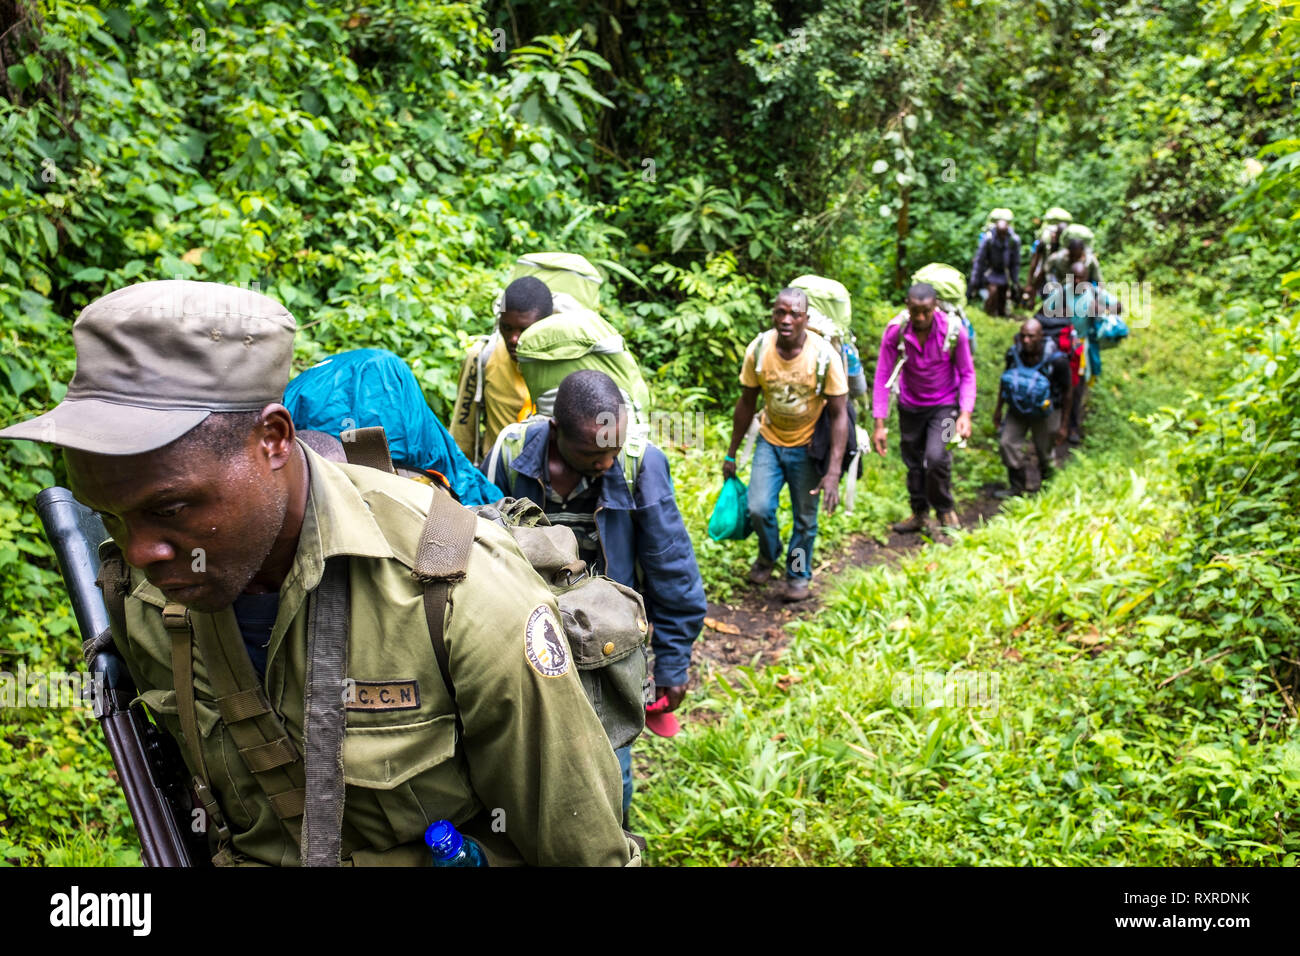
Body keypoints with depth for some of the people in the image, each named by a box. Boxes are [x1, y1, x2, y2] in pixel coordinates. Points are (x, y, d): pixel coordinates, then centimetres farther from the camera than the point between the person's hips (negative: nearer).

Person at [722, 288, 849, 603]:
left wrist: (833, 472, -22)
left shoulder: (825, 356, -21)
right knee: (759, 508, -9)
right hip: (770, 440, 2)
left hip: (808, 446, -2)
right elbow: (746, 403, 0)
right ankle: (768, 556, 24)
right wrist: (731, 454, 5)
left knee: (805, 518, 6)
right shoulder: (758, 350, -14)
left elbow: (839, 414, -16)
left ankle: (798, 575, 33)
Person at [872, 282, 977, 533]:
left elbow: (967, 374, -10)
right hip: (910, 404, 2)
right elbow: (883, 377, -14)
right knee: (913, 463, 12)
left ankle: (945, 510, 7)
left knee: (936, 457, -19)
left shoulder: (953, 330, -22)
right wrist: (879, 424, -16)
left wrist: (966, 414, -21)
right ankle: (919, 514, 34)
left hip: (944, 404, -2)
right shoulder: (895, 331, -19)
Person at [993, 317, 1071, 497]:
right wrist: (998, 409, 10)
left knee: (1045, 452, 8)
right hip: (1018, 408, 3)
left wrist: (1063, 425, -10)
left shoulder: (1056, 360, -24)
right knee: (1007, 443, -4)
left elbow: (1066, 393, -13)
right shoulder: (1014, 353, -14)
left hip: (1045, 412, -3)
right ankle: (1017, 487, 13)